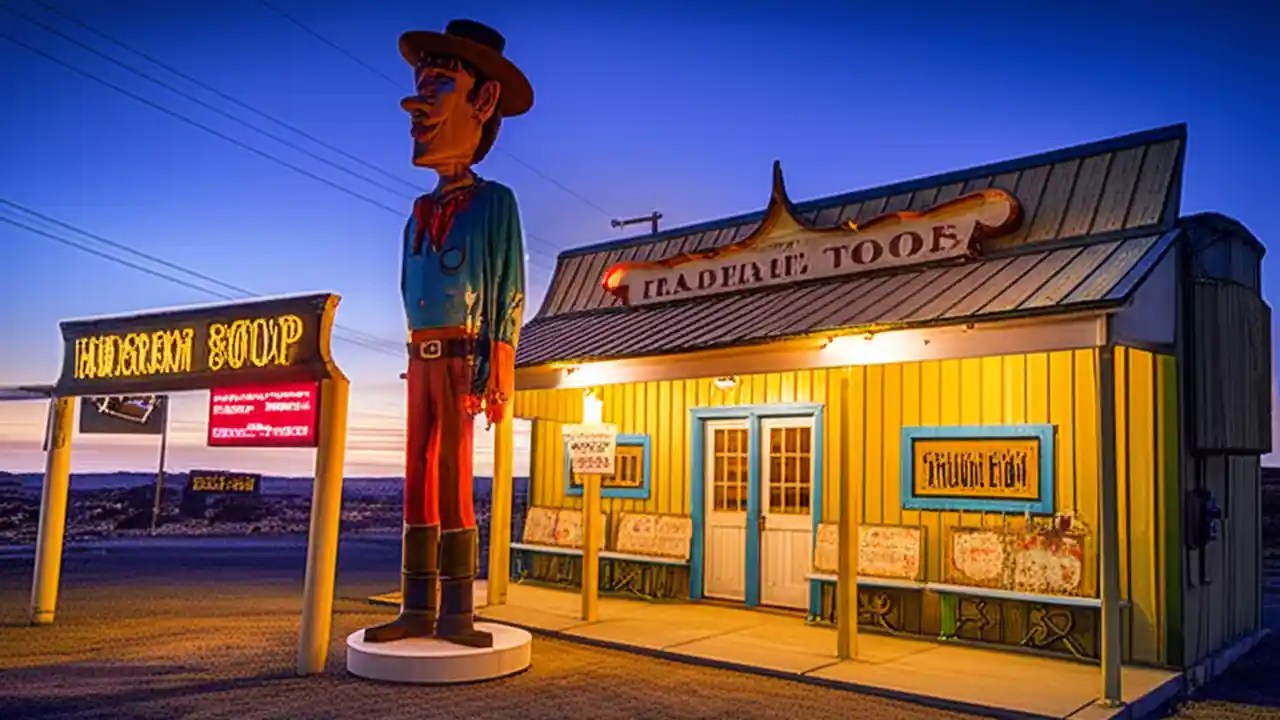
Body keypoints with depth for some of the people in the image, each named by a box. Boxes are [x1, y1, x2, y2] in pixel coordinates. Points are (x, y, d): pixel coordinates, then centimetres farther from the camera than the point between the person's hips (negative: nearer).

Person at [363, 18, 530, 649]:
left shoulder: (494, 202, -1)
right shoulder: (421, 211, 18)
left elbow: (509, 291, -6)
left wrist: (496, 371, -13)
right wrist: (421, 352, 13)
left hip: (463, 356, -6)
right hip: (422, 357, 7)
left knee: (452, 481, -8)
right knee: (418, 479, 5)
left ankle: (455, 612, -1)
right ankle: (418, 607, 11)